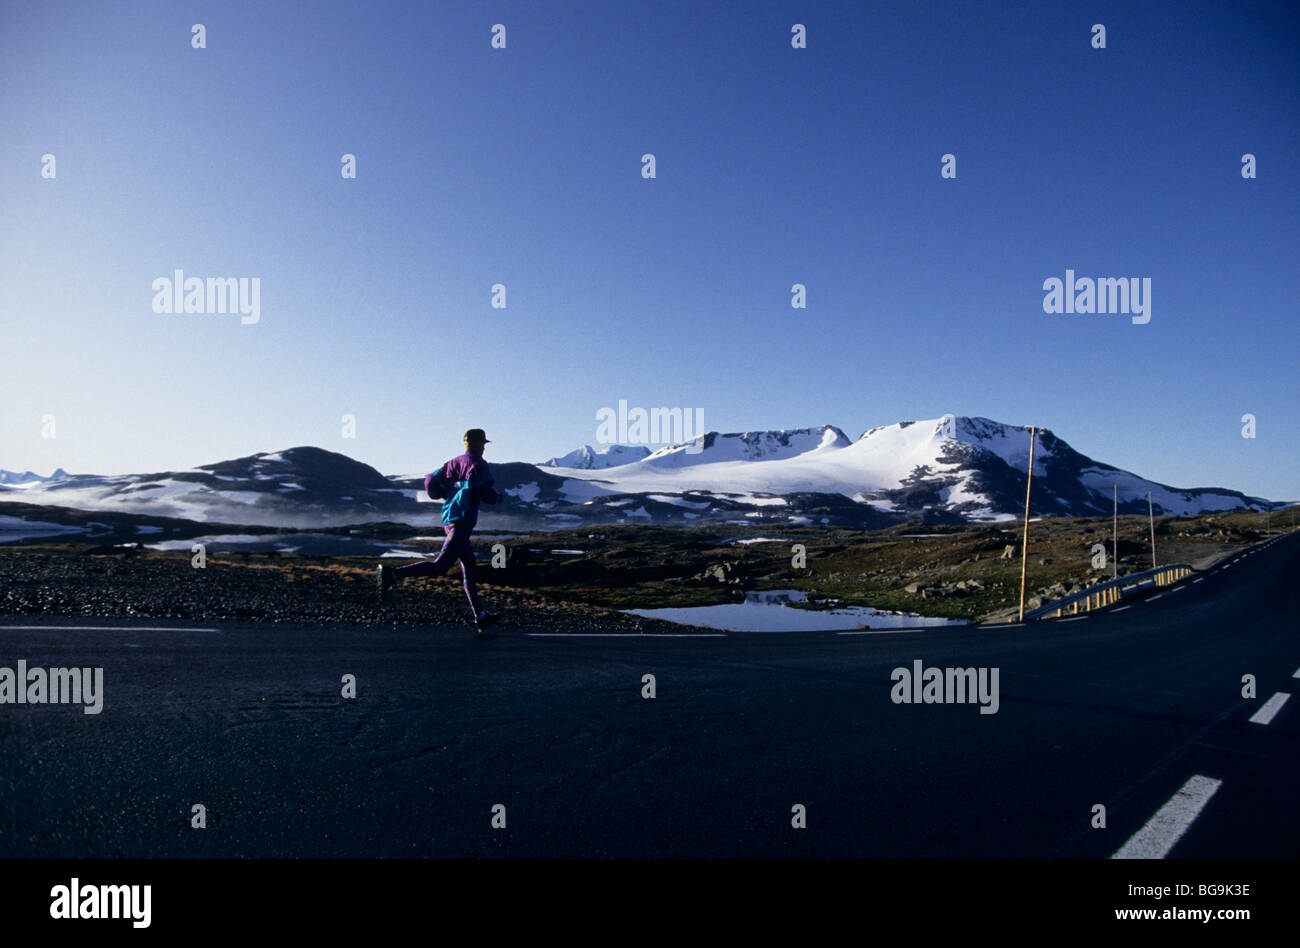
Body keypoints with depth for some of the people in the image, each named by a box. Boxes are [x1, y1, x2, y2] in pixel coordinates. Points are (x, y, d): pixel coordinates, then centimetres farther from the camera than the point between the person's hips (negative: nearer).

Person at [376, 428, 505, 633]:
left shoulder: (454, 463, 17)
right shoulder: (479, 465, -4)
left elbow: (430, 482, 12)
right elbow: (487, 494, -12)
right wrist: (500, 496, 9)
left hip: (448, 519, 9)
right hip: (461, 522, -9)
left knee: (469, 568, 14)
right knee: (439, 566, -15)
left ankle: (480, 617, 20)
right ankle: (392, 575, -25)